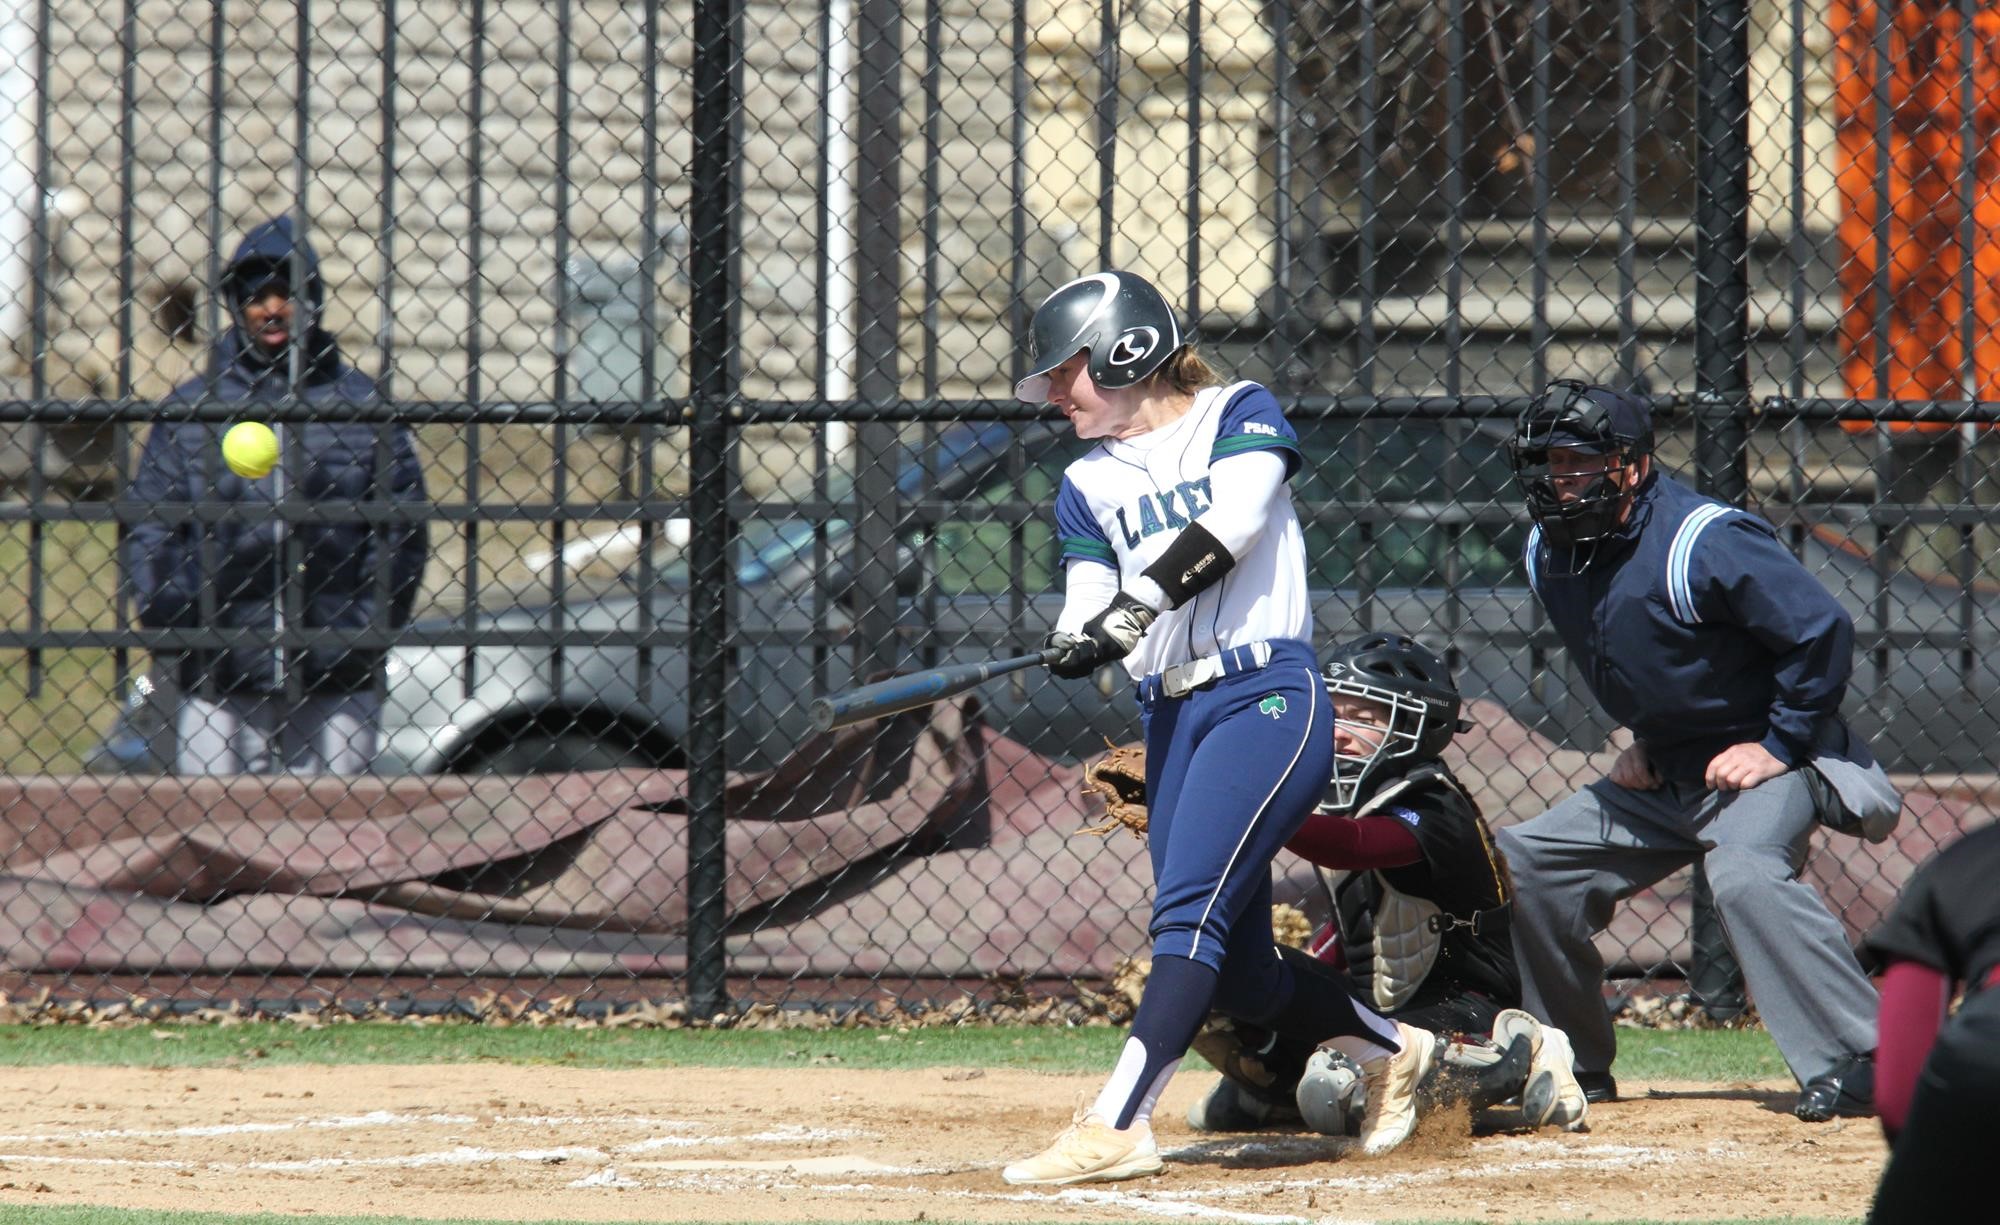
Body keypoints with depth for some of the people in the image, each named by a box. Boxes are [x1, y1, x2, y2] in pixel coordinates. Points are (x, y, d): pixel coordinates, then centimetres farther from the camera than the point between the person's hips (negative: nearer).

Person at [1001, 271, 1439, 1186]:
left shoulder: (1241, 415, 3)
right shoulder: (1088, 484, 16)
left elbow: (1232, 519, -15)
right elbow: (1089, 603, 2)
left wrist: (1139, 601, -28)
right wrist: (1077, 642, -22)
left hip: (1268, 697, -6)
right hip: (1171, 720, 6)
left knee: (1189, 912, -20)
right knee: (1241, 977, 6)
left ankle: (1117, 1126, -29)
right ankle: (1391, 1049, 32)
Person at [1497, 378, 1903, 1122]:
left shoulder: (1699, 543, -24)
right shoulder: (1548, 553, 2)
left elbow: (1822, 629, -24)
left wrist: (1780, 747, -21)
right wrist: (1644, 738, 10)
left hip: (1762, 761, -9)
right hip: (1664, 775, 9)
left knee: (1746, 874, -36)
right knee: (1524, 863, 6)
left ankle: (1859, 1066, -38)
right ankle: (1573, 1068, 17)